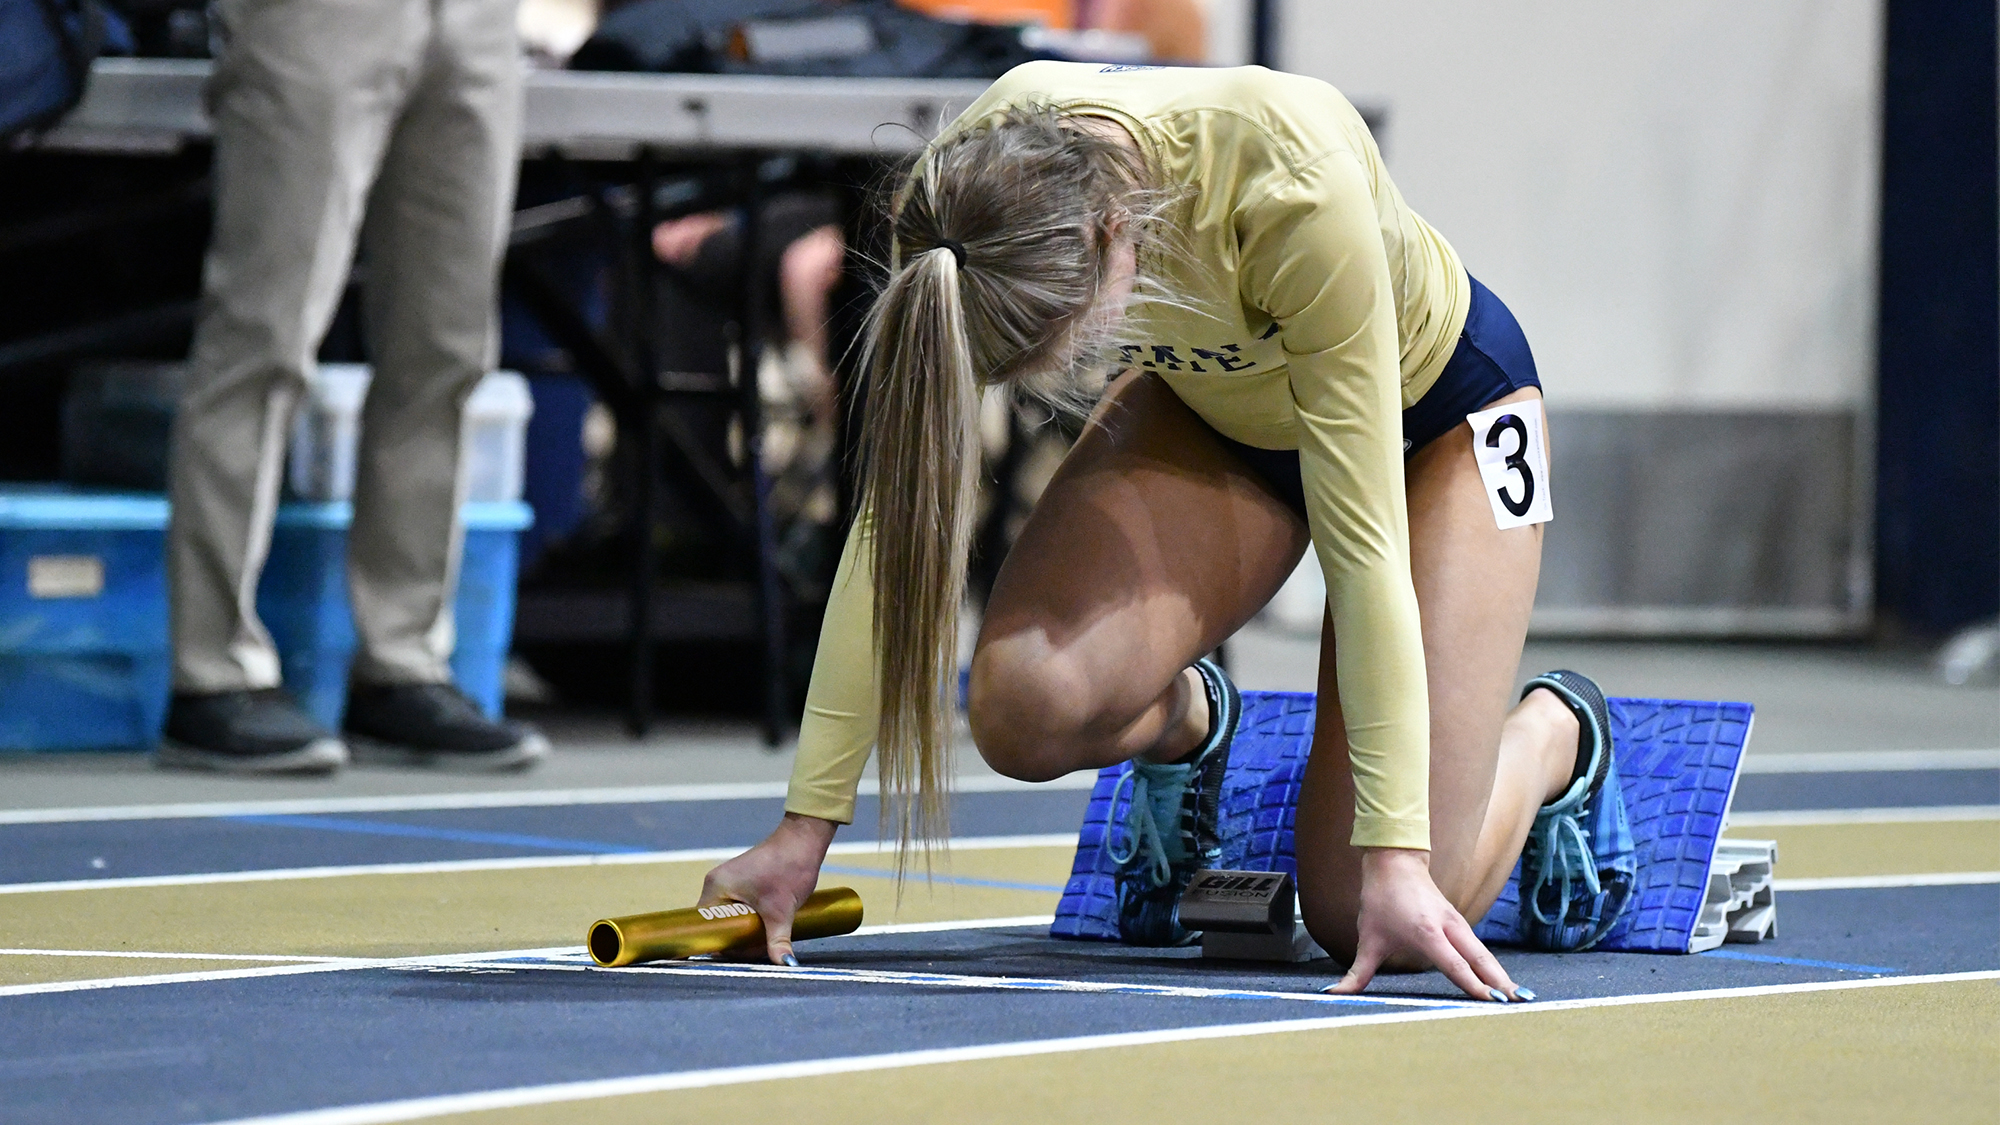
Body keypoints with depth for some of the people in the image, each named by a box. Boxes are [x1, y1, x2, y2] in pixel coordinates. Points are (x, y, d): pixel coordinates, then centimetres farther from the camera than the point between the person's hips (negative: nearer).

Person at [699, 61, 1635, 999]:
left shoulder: (1294, 189, -42)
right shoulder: (965, 200, -31)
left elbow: (1362, 541, -36)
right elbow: (900, 508, -23)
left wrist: (1396, 857, -37)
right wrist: (807, 825, -23)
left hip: (1435, 404, -3)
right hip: (1210, 408, 3)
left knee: (1367, 920, -11)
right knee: (1023, 703, -27)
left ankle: (1556, 738, 21)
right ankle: (1182, 725, 10)